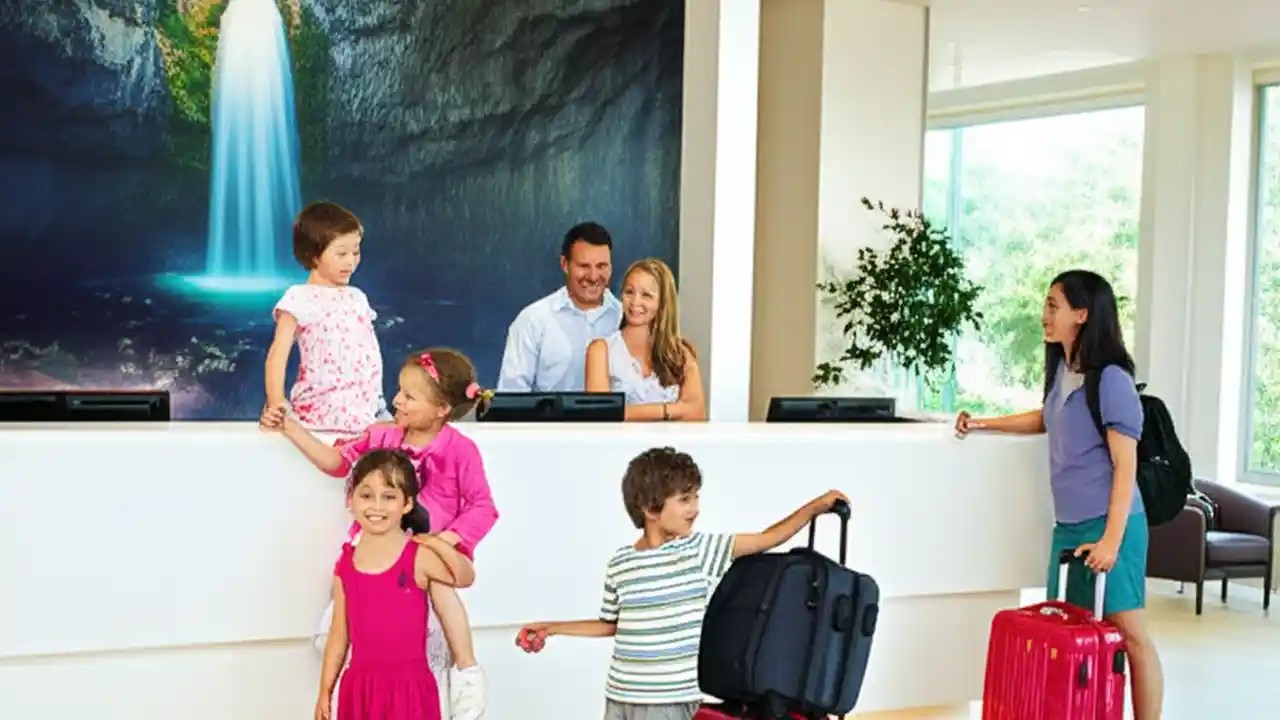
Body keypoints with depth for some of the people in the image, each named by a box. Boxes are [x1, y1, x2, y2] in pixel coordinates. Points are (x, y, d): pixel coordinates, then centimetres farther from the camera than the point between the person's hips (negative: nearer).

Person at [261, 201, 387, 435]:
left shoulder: (357, 297, 15)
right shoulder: (299, 299, -5)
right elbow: (278, 354, -11)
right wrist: (275, 403, -23)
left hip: (368, 407, 6)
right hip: (324, 410, -6)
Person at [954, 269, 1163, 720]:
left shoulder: (1111, 379, -14)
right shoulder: (1061, 371, 9)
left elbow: (1125, 465, -15)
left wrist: (1112, 539, -20)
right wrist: (984, 424, 26)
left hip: (1108, 523, -8)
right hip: (1068, 524, 8)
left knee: (1128, 632, -4)